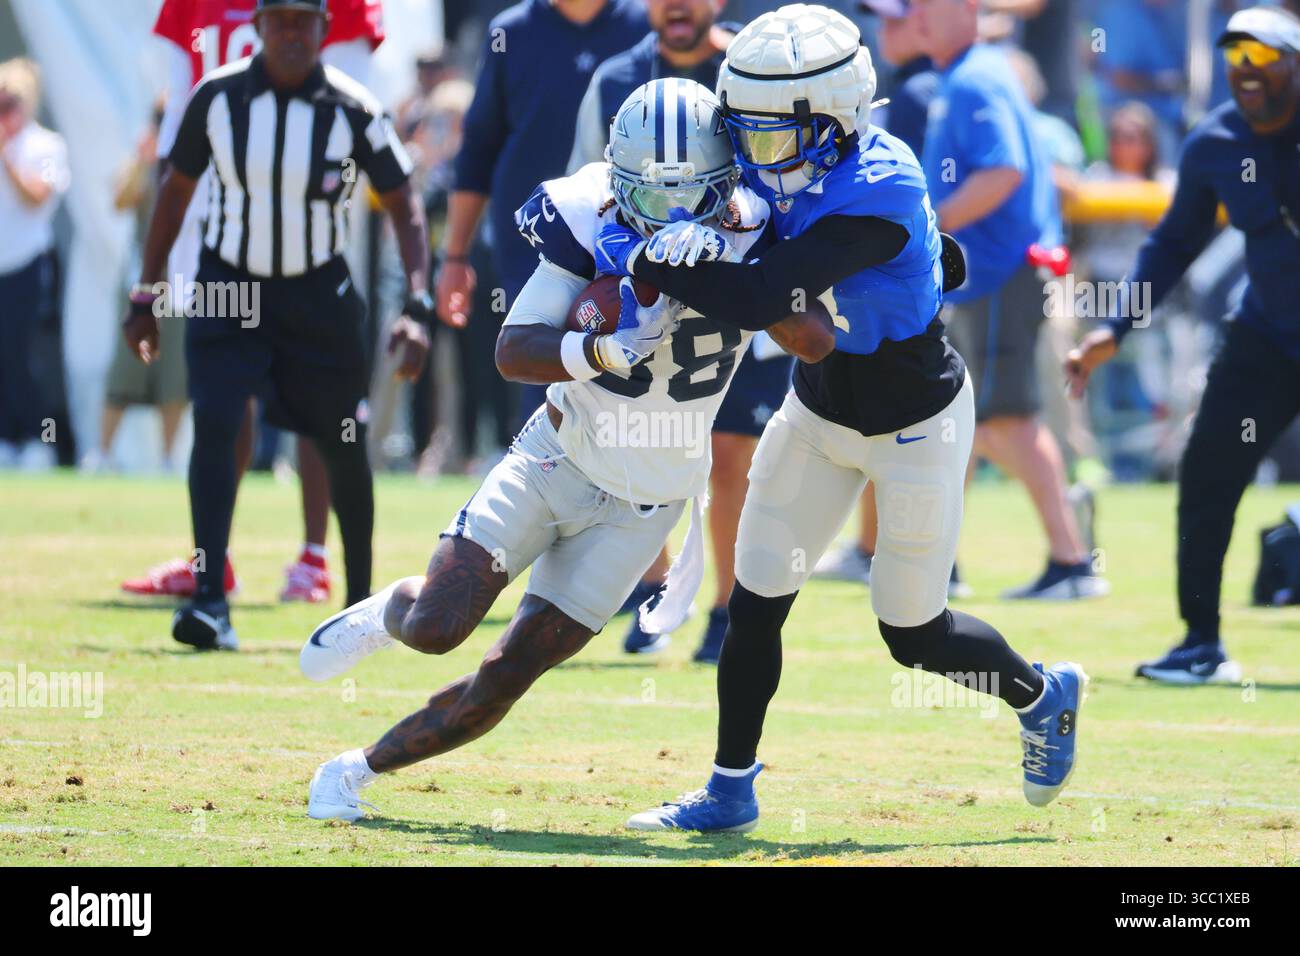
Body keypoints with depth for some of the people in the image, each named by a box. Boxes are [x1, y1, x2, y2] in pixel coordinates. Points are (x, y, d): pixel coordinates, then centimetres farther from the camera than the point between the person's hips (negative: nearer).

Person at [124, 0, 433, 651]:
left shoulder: (353, 110, -12)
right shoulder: (217, 96, -9)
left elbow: (404, 207, -5)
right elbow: (176, 189, 5)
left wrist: (416, 308, -16)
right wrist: (146, 297, 6)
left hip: (318, 293, 0)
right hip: (226, 291, 0)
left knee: (342, 448, 8)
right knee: (214, 423, -19)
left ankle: (362, 602, 28)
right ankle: (209, 599, -25)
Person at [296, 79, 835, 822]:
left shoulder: (748, 235, -15)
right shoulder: (595, 225, -16)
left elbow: (818, 342, -25)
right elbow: (514, 352, -18)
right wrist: (599, 349, -37)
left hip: (642, 506, 0)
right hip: (557, 457, 0)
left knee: (503, 682, -3)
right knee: (436, 628, -12)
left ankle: (362, 769, 18)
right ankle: (387, 613, 25)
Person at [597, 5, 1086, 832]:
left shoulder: (879, 193, -36)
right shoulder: (782, 170, -14)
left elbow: (758, 299, -41)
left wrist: (638, 259, -34)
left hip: (916, 426, -6)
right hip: (820, 413, 7)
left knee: (914, 634, 7)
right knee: (755, 606, 3)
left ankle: (1043, 696, 36)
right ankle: (731, 792, 18)